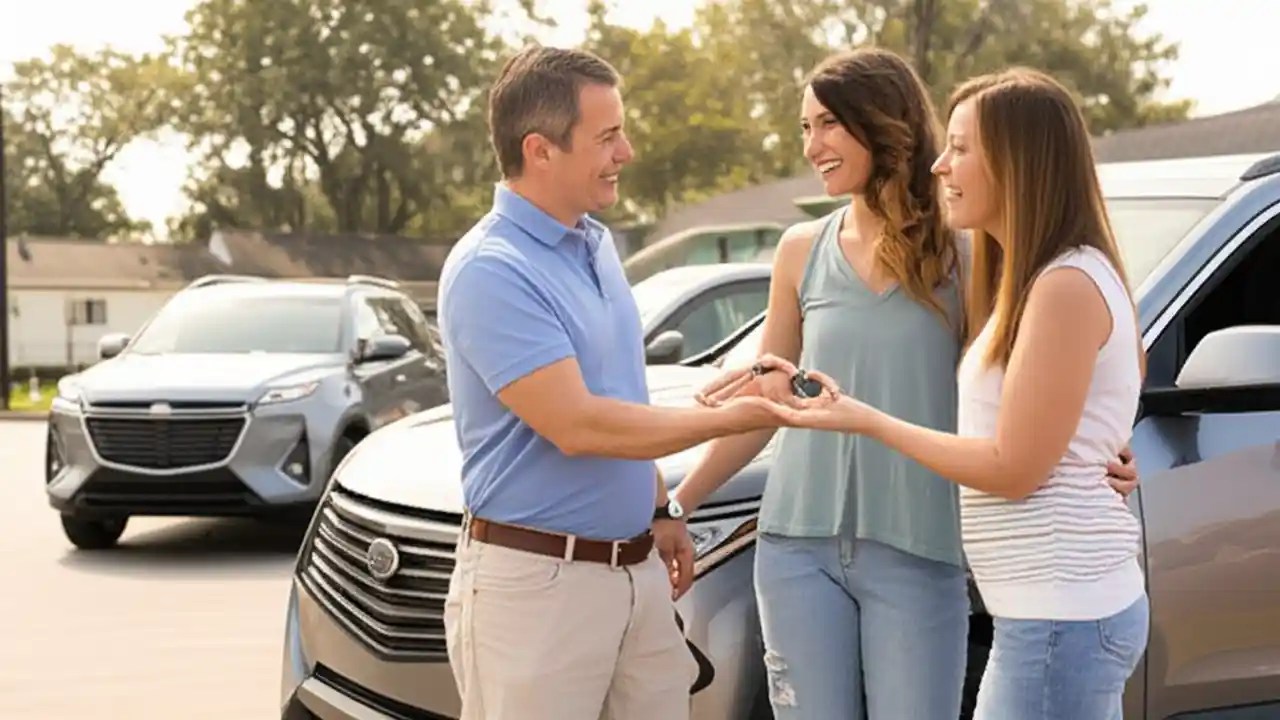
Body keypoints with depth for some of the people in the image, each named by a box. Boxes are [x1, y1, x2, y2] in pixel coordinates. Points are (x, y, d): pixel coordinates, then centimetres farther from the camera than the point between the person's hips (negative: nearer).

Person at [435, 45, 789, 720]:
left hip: (636, 568, 8)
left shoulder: (595, 243, 10)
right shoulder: (490, 271, -18)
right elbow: (577, 426, -22)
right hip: (533, 581, -8)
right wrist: (728, 418, -15)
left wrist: (660, 510, 19)